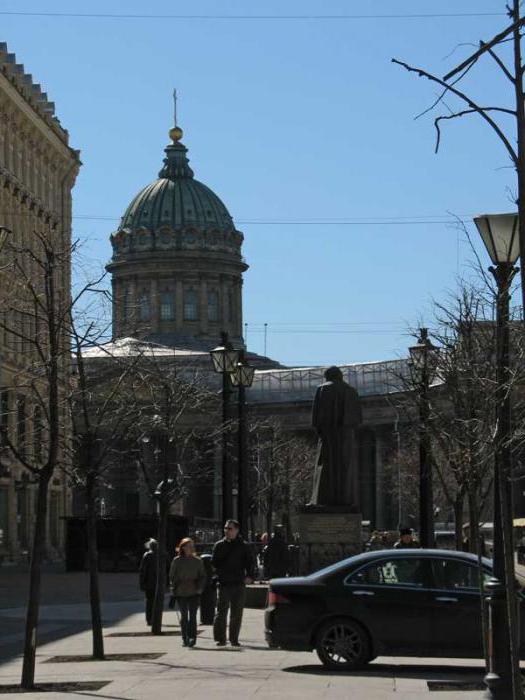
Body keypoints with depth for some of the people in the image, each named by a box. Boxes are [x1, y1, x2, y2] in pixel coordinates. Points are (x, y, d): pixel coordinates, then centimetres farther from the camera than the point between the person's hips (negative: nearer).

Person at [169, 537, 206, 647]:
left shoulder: (197, 561, 4)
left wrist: (200, 588, -4)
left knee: (192, 616, -6)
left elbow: (203, 576, 9)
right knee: (184, 616, 5)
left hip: (194, 593, 0)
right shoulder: (176, 561, 1)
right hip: (181, 593, 0)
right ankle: (185, 639, 13)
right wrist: (173, 590, -1)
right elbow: (172, 576, 5)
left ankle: (192, 638, -2)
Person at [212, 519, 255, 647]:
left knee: (237, 614, 5)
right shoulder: (219, 545, 7)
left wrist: (250, 576, -9)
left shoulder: (243, 546, 7)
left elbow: (249, 563, 5)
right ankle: (220, 638, 2)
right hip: (224, 583, -1)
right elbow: (214, 563, 4)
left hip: (239, 584, 1)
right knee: (221, 612, -4)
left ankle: (234, 639, 13)